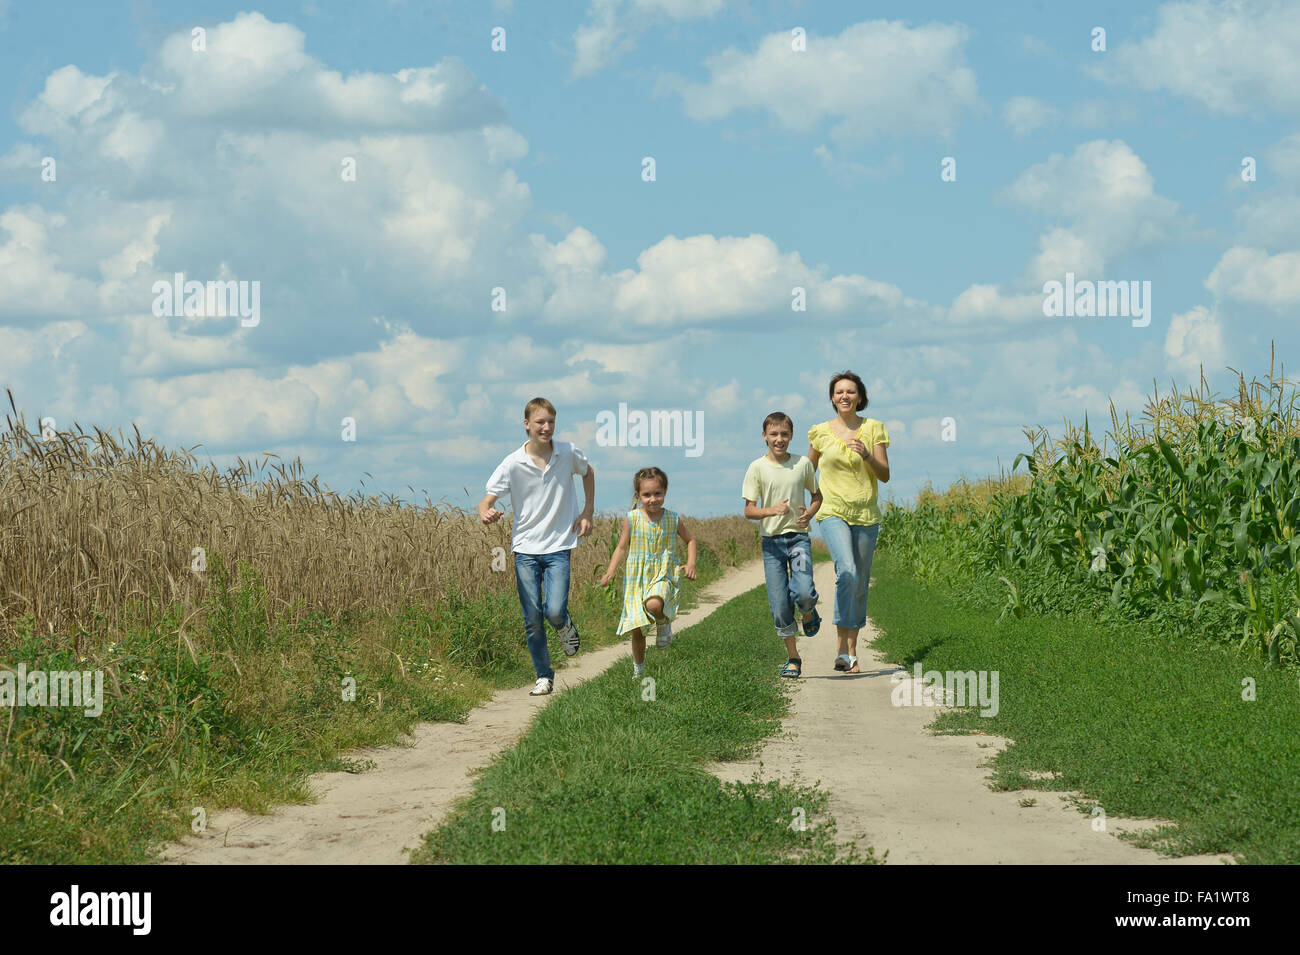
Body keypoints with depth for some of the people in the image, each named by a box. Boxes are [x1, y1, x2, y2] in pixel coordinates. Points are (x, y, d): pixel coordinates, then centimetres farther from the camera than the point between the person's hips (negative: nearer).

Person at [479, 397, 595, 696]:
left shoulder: (569, 453, -5)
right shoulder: (513, 463, -9)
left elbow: (588, 472, 18)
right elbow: (487, 501, -9)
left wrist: (588, 512, 10)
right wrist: (486, 514, -34)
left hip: (558, 547, 0)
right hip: (525, 548, 0)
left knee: (555, 611, -17)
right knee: (532, 620, 2)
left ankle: (565, 625, 20)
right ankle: (544, 677, 18)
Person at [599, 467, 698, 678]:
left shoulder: (672, 520, -1)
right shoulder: (632, 519, -3)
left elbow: (690, 540, 15)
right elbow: (621, 548, 5)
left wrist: (691, 563, -2)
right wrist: (610, 572, -7)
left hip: (663, 577, -1)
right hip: (636, 579, 1)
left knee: (654, 605, -35)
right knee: (636, 628, 3)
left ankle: (664, 623, 0)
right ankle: (638, 669, 25)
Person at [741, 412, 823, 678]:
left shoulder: (803, 464, 2)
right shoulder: (758, 468, -2)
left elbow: (817, 496, 17)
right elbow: (749, 510, -4)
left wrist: (809, 513, -5)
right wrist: (772, 510, -23)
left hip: (798, 537, 0)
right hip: (771, 541, 0)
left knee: (804, 593, -22)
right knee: (779, 605, -2)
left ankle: (809, 612, 15)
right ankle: (792, 658, 14)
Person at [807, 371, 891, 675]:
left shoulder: (873, 429, 3)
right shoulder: (820, 432, 3)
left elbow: (885, 475, 0)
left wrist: (868, 456, -18)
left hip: (866, 515, 2)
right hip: (833, 513, -2)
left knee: (860, 585, 6)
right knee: (847, 572, -24)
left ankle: (852, 651, 19)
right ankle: (843, 649, -24)